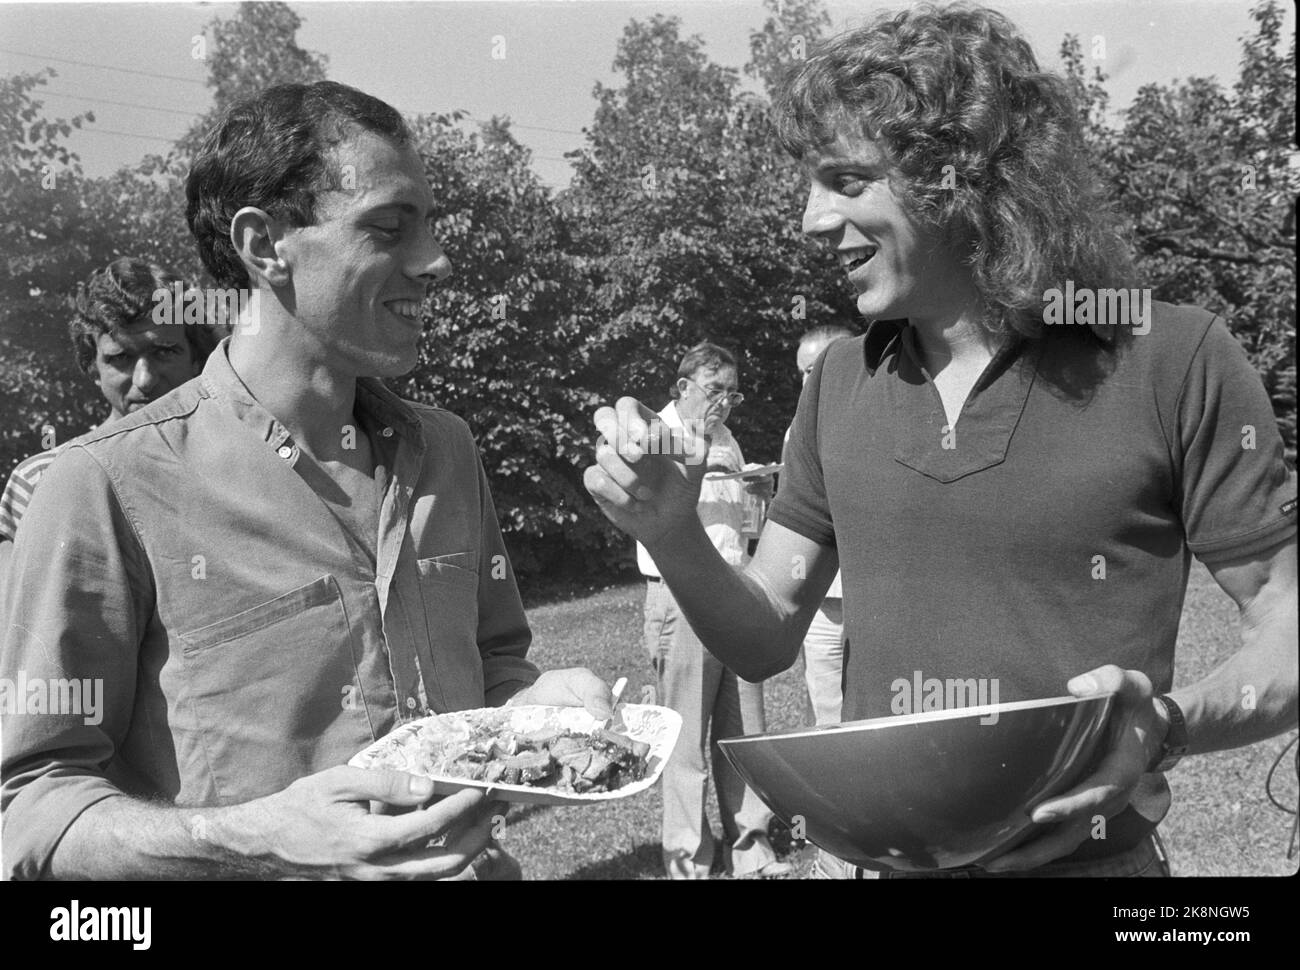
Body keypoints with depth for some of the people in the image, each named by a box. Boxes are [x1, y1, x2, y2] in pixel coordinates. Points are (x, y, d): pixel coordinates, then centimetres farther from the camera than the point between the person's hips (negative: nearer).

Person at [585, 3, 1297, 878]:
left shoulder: (1172, 359, -14)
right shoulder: (840, 382, 0)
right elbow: (764, 643, 3)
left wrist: (1171, 726, -27)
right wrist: (672, 534, -15)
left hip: (1084, 856, -4)